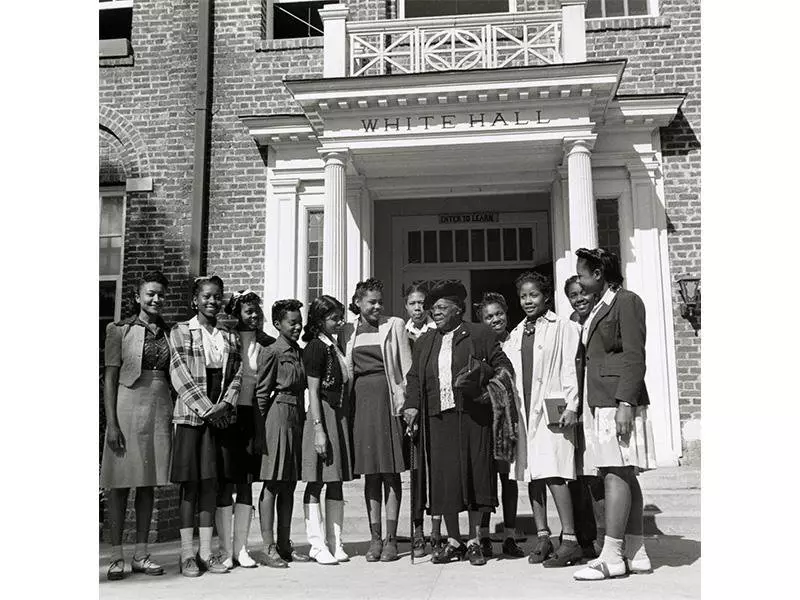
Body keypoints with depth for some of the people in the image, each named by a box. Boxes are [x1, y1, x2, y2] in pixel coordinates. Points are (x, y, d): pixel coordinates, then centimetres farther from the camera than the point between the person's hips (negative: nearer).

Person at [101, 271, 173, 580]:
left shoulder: (168, 332, 11)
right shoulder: (120, 330, -1)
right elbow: (110, 379, -4)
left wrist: (173, 415, 6)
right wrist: (111, 423, -11)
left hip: (161, 409, 4)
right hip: (128, 406, -4)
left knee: (149, 482, 8)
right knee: (121, 481, 2)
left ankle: (141, 553, 16)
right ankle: (117, 556, 10)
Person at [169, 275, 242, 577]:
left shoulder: (229, 336, 13)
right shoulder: (181, 331, 1)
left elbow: (237, 374, 8)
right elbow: (179, 374, -6)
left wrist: (225, 405, -9)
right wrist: (206, 408, -12)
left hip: (221, 415, 4)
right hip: (190, 415, -4)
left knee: (211, 483, 7)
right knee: (190, 484, 0)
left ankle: (206, 552, 13)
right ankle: (187, 554, 8)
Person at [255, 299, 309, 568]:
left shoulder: (299, 351, 14)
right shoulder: (271, 352, -8)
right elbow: (262, 392, -7)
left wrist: (302, 416, 12)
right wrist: (263, 426, -8)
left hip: (297, 417, 8)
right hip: (277, 417, -8)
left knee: (289, 485, 11)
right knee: (272, 484, -2)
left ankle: (284, 545, 18)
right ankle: (269, 549, 4)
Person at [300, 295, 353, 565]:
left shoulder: (334, 346, 15)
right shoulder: (315, 347, -9)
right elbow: (313, 392, -13)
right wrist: (319, 429, -17)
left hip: (341, 417, 8)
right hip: (323, 416, -8)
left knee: (336, 483, 9)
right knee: (316, 483, -1)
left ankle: (335, 543, 15)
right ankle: (318, 545, 5)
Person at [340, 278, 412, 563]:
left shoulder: (394, 326, 4)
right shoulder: (348, 332, 12)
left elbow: (406, 368, 2)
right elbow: (345, 371, 15)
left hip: (387, 398, -2)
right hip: (361, 399, 3)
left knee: (391, 471, 0)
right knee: (370, 472, 6)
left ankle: (391, 538, 6)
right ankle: (375, 538, 13)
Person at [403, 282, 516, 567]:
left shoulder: (480, 335, 6)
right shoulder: (424, 342, 18)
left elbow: (503, 365, 5)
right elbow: (414, 378, 17)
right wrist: (411, 405, 4)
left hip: (472, 416, -3)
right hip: (439, 417, 3)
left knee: (475, 473, 0)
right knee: (444, 478, 1)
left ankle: (474, 542, 11)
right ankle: (453, 541, 14)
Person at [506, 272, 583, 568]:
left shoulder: (563, 328, 1)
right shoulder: (515, 335, 16)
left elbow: (570, 369, -4)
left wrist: (571, 407, -10)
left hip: (551, 409, -6)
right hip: (524, 410, 6)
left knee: (552, 473, -13)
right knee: (531, 475, 7)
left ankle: (569, 539, -6)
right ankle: (542, 537, 15)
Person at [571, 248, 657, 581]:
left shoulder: (627, 301, -5)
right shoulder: (600, 307, 20)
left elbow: (634, 357, -13)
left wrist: (625, 404, -19)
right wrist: (579, 405, 15)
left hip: (619, 402, -9)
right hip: (601, 402, 9)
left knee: (616, 474, -9)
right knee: (622, 476, 9)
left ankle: (611, 556, -7)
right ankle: (636, 553, 14)